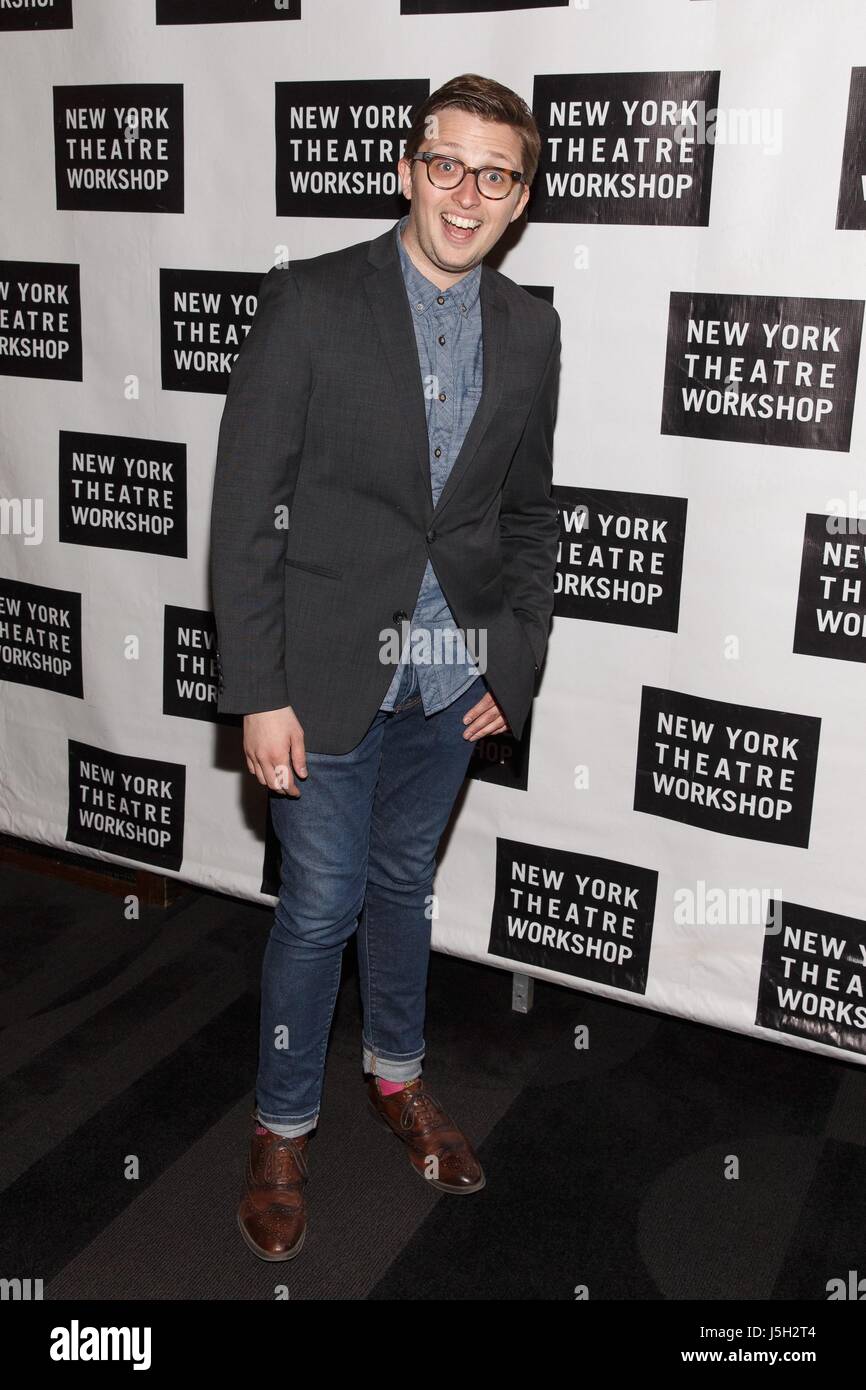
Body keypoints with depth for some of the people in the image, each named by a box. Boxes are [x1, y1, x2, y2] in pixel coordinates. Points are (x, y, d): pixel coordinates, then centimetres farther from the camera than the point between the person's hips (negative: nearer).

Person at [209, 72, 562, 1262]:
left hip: (455, 675, 4)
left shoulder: (529, 330, 4)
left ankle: (397, 1075, 43)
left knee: (403, 885, 20)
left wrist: (517, 664, 6)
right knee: (322, 906, 5)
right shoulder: (310, 301, -10)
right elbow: (246, 508, -11)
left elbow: (529, 513, 12)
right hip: (329, 671, -4)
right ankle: (284, 1126, 29)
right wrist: (258, 693, -15)